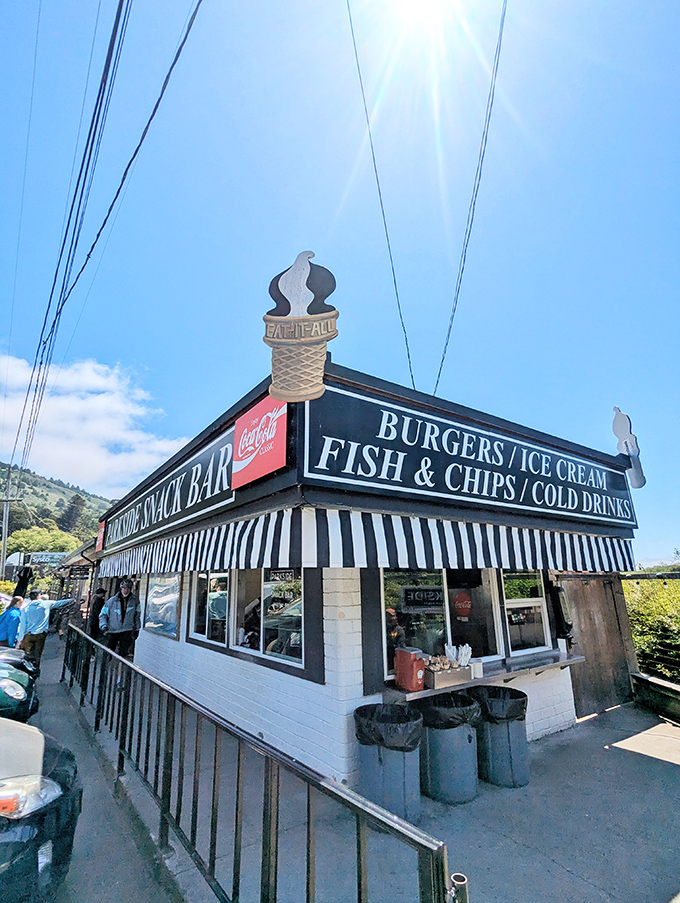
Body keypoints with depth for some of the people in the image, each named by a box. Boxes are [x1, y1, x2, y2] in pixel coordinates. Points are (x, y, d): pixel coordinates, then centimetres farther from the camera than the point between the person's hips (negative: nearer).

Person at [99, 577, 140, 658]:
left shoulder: (135, 600, -1)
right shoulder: (112, 601, -4)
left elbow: (137, 615, 9)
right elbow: (103, 614, 6)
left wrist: (136, 629, 8)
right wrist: (104, 627, -6)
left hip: (127, 632, -1)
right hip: (112, 631, 1)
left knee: (122, 654, -10)